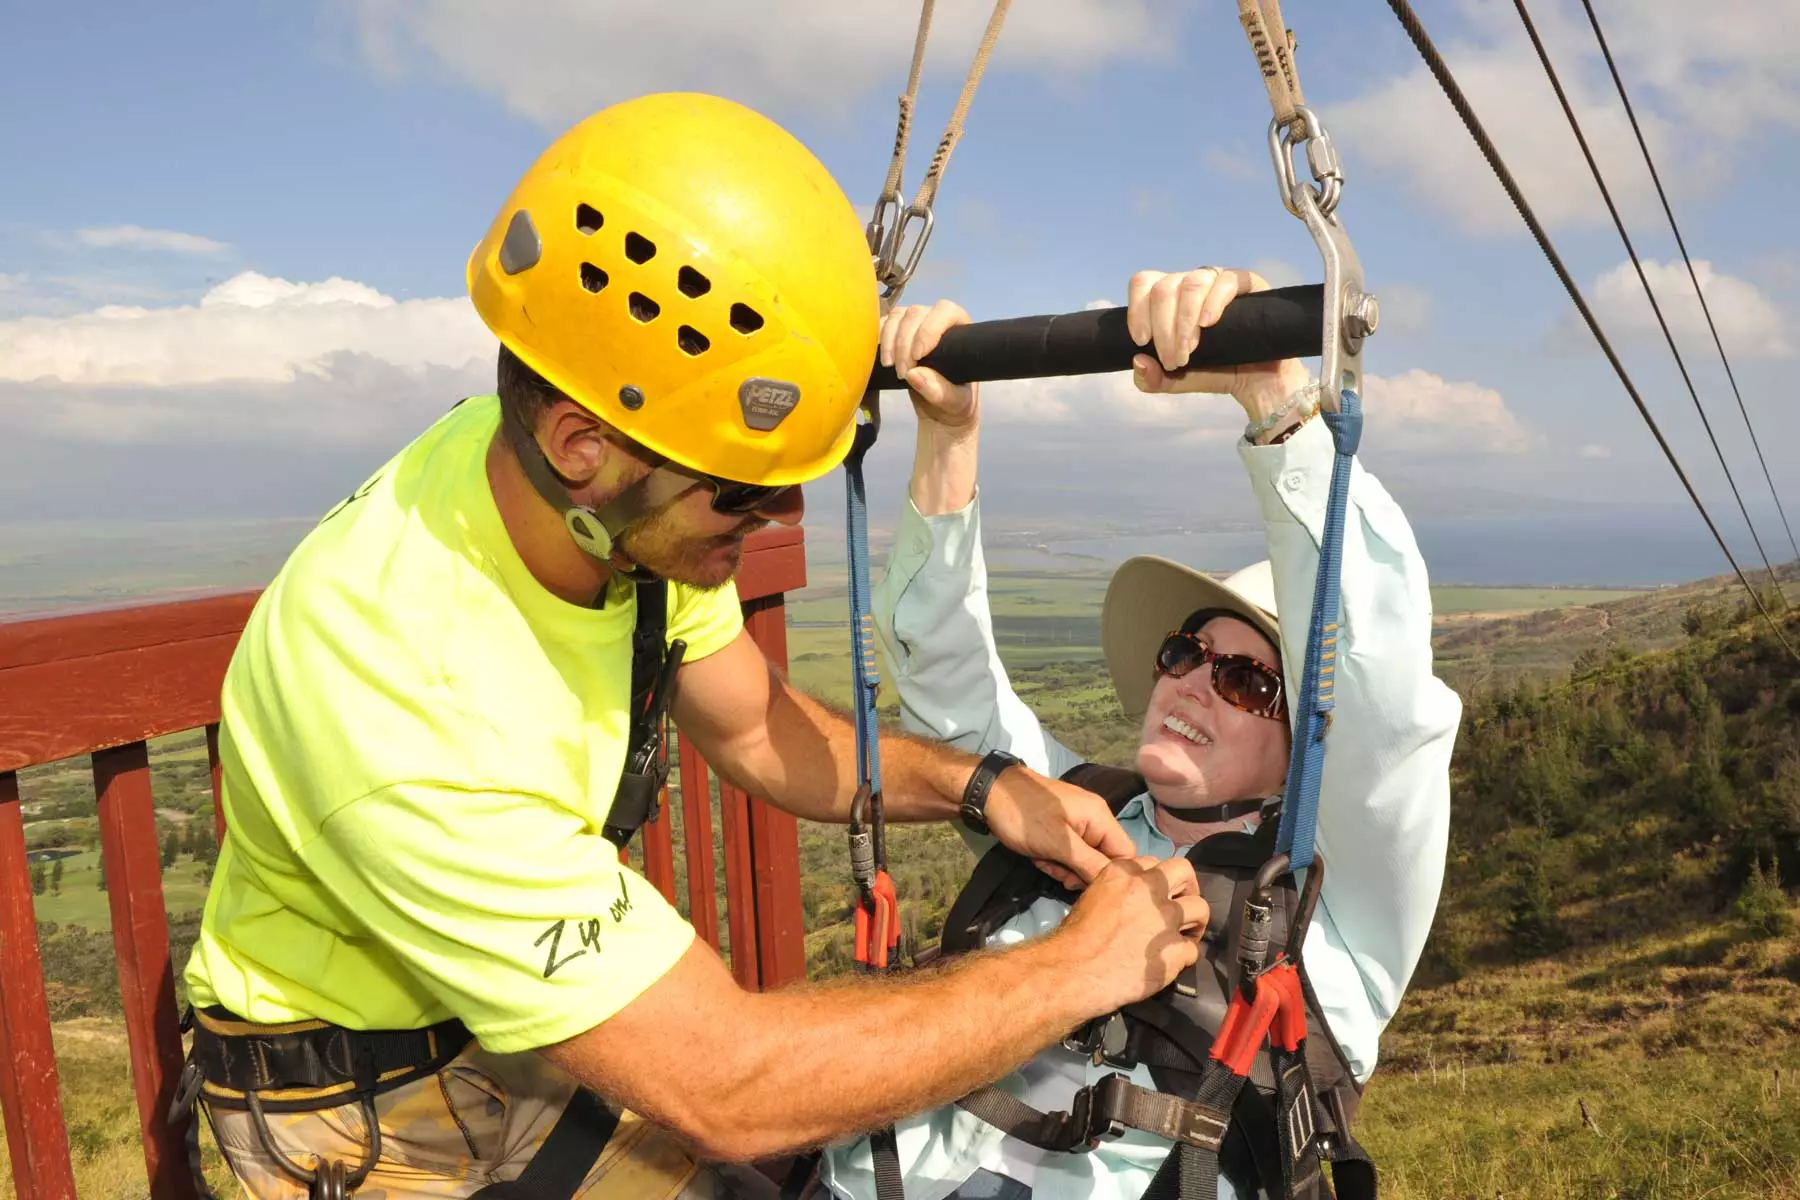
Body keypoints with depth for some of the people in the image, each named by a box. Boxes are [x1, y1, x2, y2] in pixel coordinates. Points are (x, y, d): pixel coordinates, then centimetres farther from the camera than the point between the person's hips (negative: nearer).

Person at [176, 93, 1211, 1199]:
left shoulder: (627, 505, -17)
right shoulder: (405, 700, -38)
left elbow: (753, 727, 2)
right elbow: (727, 1088, -32)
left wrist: (975, 786, -13)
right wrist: (1081, 971, -23)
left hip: (547, 1030, 5)